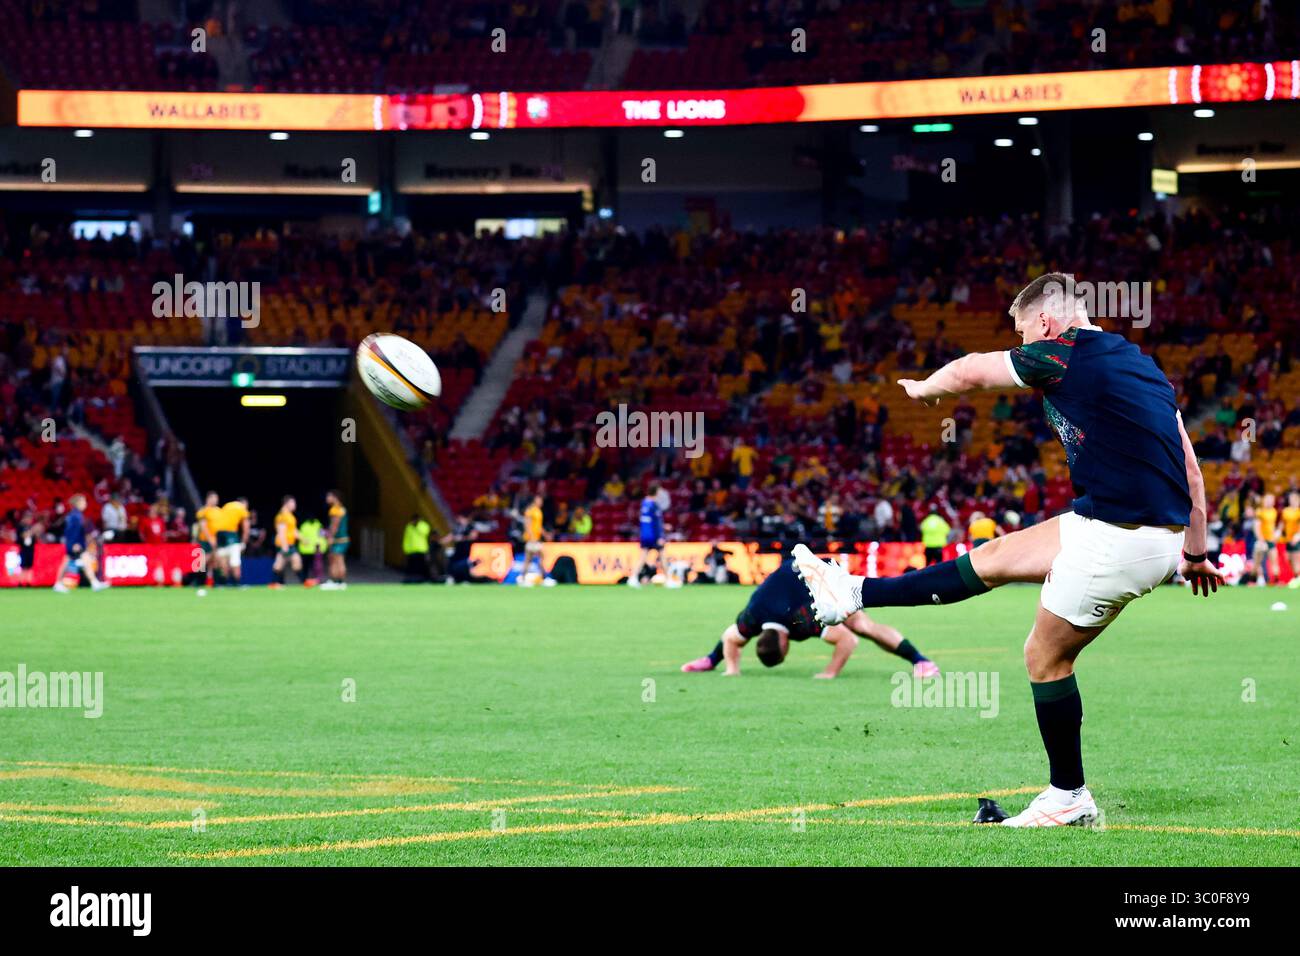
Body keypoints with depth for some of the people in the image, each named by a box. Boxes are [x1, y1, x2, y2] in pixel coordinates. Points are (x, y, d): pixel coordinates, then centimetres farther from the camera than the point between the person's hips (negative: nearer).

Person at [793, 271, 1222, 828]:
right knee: (995, 558, 16)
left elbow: (969, 372, 5)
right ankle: (855, 594, 27)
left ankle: (1069, 798, 17)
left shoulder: (1068, 354, -9)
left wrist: (922, 388, 26)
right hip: (1164, 533, 9)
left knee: (1046, 657, 7)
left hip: (1117, 540, -9)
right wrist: (1195, 553, 23)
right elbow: (1190, 471, 16)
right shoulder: (1139, 364, 15)